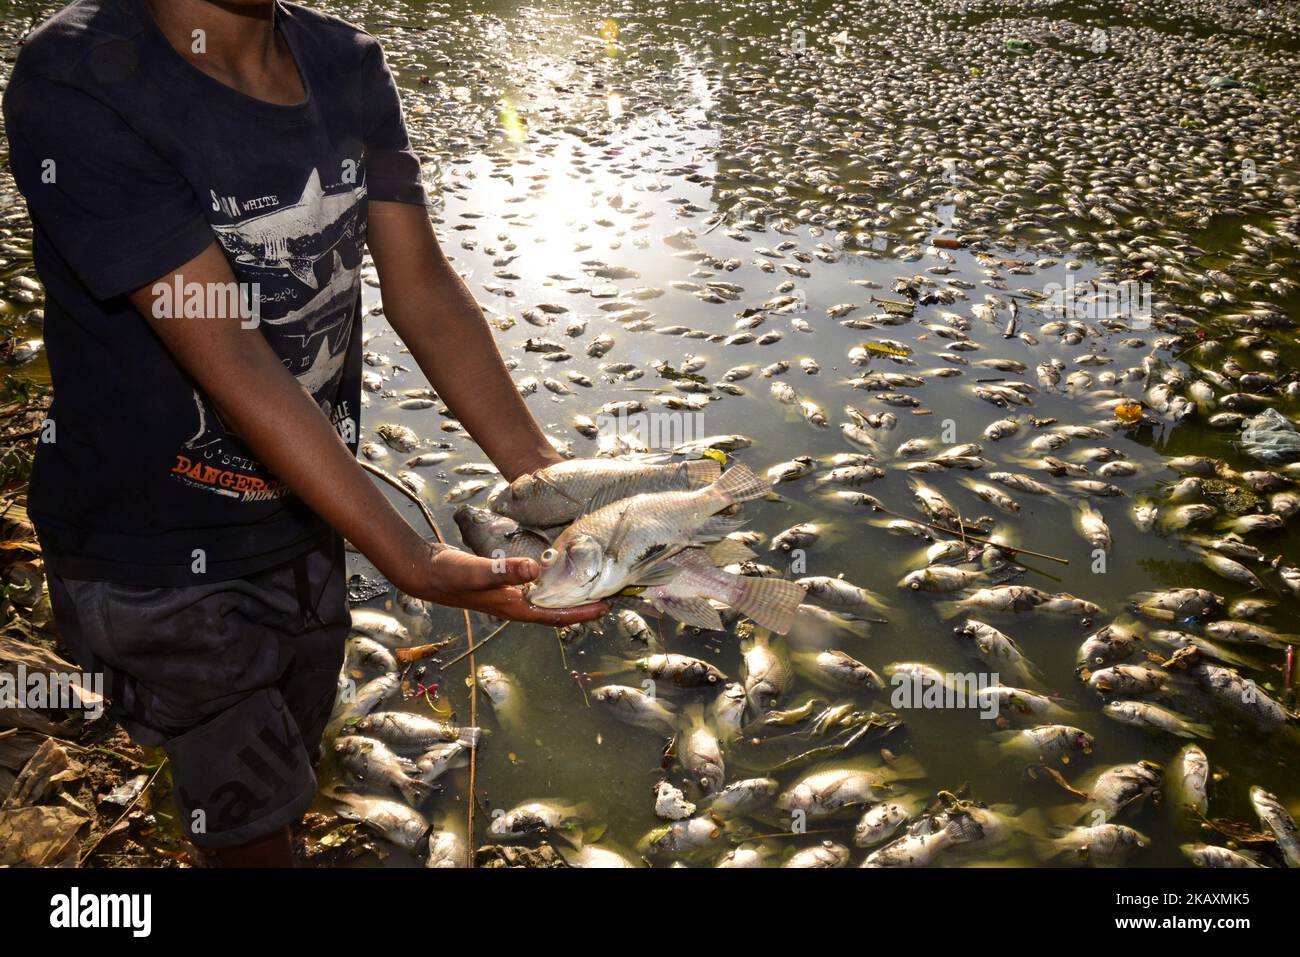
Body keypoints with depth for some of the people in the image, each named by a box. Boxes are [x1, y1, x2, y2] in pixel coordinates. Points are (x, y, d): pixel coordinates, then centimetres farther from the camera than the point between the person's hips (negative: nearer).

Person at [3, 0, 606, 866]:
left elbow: (422, 286, -9)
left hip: (306, 512, 6)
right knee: (251, 813, 11)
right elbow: (228, 362, -31)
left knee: (291, 771, 26)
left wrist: (539, 473, -19)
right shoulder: (75, 88, -25)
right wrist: (414, 566, -34)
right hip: (156, 549, -6)